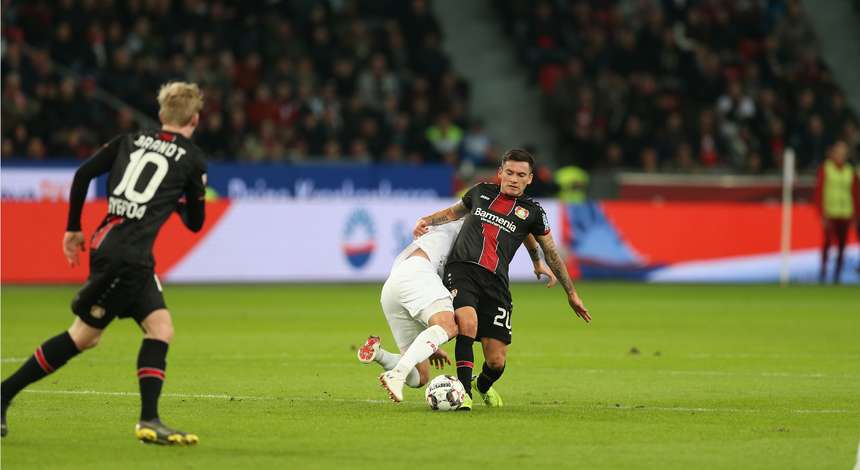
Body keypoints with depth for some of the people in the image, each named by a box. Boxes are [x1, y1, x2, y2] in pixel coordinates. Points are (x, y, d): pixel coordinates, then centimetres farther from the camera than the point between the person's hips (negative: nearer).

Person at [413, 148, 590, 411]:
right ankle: (464, 392, -22)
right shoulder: (481, 192, 16)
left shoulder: (532, 212, 12)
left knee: (496, 361, -3)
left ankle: (484, 386, 34)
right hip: (461, 269, 0)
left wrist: (571, 293, 25)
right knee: (467, 322, -32)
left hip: (495, 282, 0)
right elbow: (453, 212, 34)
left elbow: (551, 253, 22)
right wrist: (427, 220, 14)